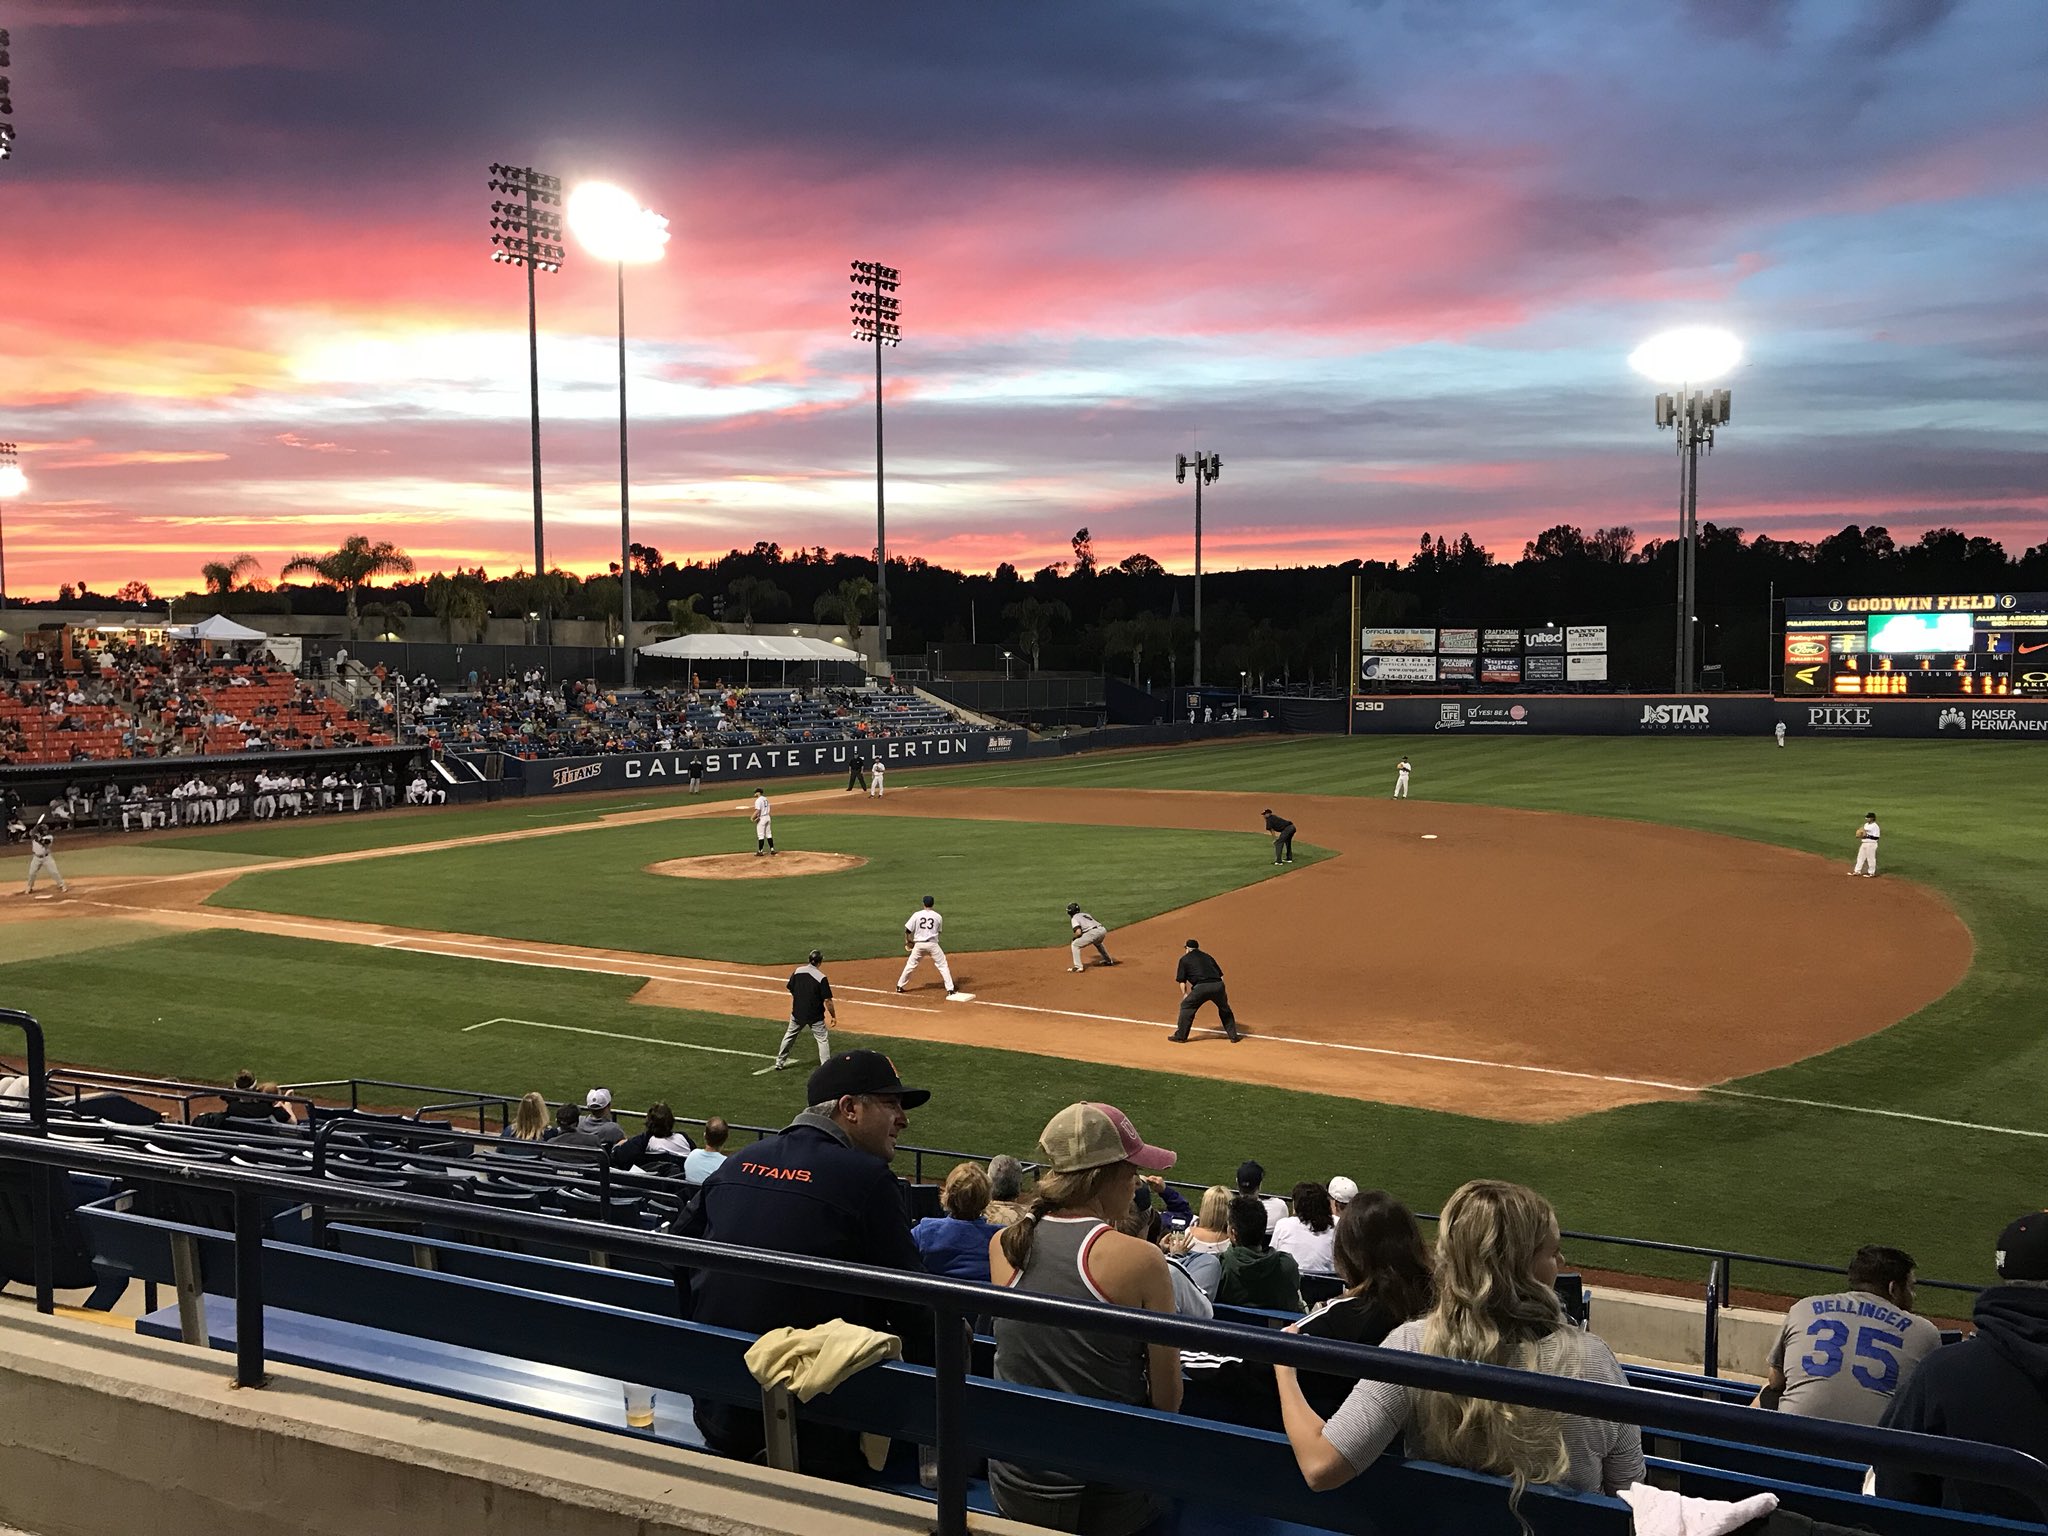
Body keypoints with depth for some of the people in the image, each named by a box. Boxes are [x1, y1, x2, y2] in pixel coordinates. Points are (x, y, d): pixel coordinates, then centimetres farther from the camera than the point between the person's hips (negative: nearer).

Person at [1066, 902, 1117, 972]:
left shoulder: (1074, 918, 6)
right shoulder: (1085, 914, 29)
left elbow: (1078, 932, -8)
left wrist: (1074, 937, 14)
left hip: (1093, 932, -8)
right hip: (1103, 930, 8)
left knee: (1075, 945, 4)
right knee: (1097, 942, 41)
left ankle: (1078, 966, -7)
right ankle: (1108, 961, 51)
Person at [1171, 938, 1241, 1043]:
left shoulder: (1185, 959, 17)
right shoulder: (1207, 956, 29)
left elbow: (1182, 980, 10)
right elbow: (1220, 974, 24)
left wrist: (1185, 994, 13)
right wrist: (1223, 992, 24)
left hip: (1201, 987, -4)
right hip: (1218, 985, 4)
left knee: (1186, 1007, 12)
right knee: (1225, 1009, 23)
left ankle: (1180, 1036, 12)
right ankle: (1233, 1036, 25)